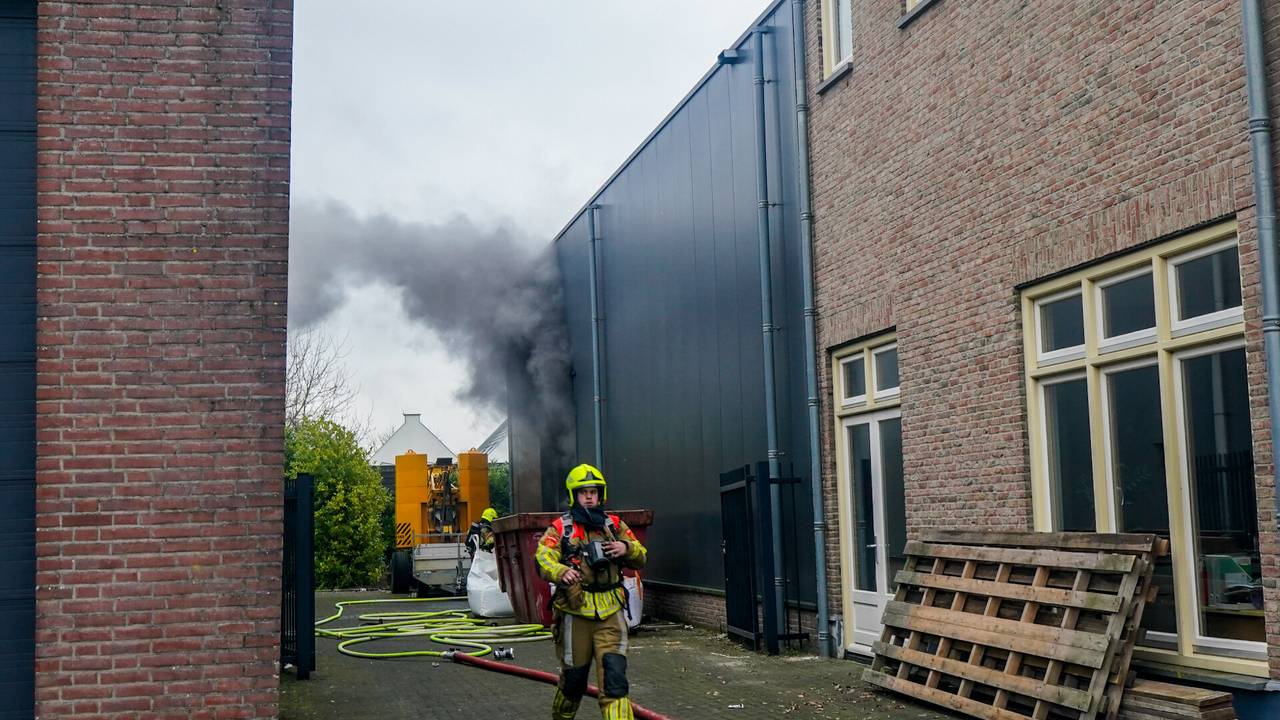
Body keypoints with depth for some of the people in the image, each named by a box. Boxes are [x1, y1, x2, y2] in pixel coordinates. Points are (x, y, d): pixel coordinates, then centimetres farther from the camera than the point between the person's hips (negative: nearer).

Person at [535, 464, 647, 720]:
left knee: (614, 678, -10)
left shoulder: (615, 525, 11)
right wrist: (561, 572, -36)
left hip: (610, 615, 1)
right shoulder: (560, 528, 1)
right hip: (575, 614, -1)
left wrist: (627, 548, -8)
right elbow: (543, 558, -14)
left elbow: (640, 559, 15)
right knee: (573, 679, 12)